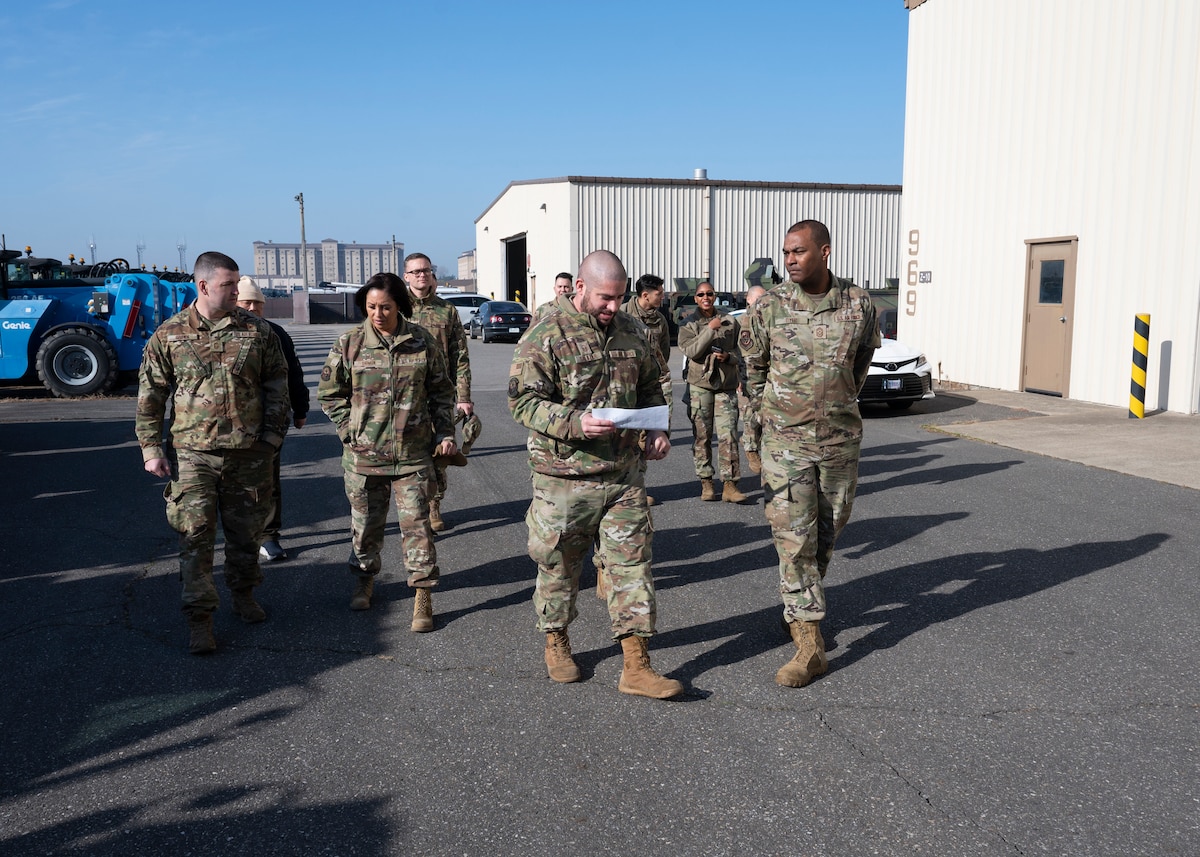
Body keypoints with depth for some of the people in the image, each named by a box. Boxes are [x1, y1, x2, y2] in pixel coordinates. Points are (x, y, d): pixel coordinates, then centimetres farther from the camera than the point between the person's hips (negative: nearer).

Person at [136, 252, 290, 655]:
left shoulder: (258, 331, 1)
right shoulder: (169, 335, 0)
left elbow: (277, 386, 7)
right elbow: (150, 396, 3)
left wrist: (272, 436, 3)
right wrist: (151, 447, -1)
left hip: (248, 452, 1)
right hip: (192, 453, -1)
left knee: (246, 530, 13)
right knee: (195, 535, -2)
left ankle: (244, 594, 34)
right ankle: (199, 618, 7)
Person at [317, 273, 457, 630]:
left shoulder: (423, 342, 0)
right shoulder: (350, 343, -2)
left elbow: (441, 392, 9)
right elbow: (329, 393, 6)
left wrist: (444, 433, 2)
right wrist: (350, 430, -3)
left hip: (413, 454, -1)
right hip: (364, 454, 1)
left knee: (417, 524, 0)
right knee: (365, 523, 14)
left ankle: (423, 596, 8)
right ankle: (364, 579, 37)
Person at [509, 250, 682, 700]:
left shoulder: (628, 330, 10)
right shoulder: (547, 334, -9)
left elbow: (650, 385, 22)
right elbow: (523, 401, -13)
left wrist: (657, 428, 5)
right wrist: (575, 423, -26)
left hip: (624, 475, 5)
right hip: (564, 477, -4)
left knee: (632, 563, 4)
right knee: (558, 565, 10)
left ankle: (636, 666, 11)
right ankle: (556, 643, 34)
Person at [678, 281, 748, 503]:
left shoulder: (730, 321, 9)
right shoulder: (689, 324, 5)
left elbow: (740, 349, 12)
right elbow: (691, 351, -11)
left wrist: (728, 357, -8)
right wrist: (710, 330, -16)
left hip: (726, 384, 0)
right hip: (700, 384, 0)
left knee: (728, 434, -6)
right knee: (702, 435, 2)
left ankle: (730, 485, -4)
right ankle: (705, 482, 12)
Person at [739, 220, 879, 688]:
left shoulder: (859, 305, -4)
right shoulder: (769, 307, -7)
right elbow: (753, 366, 8)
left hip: (841, 438, 2)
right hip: (785, 439, -2)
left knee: (827, 531, 14)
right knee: (793, 538, -7)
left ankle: (802, 605, 38)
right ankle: (809, 643, -4)